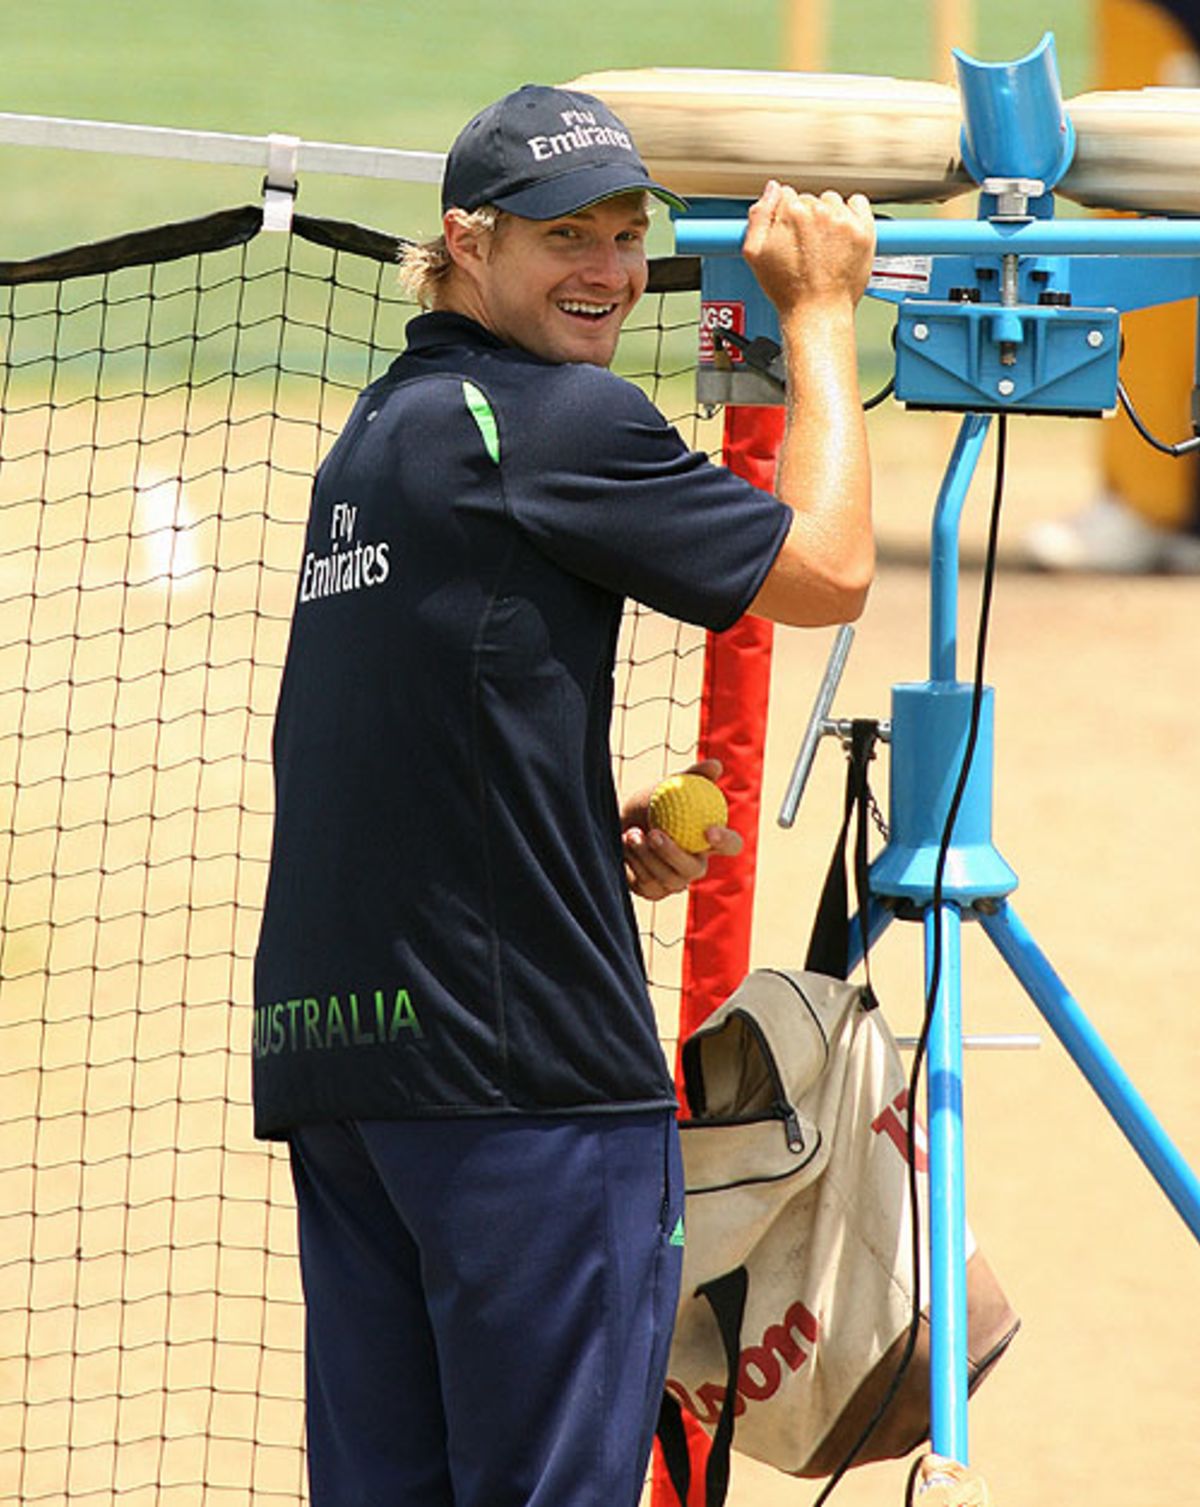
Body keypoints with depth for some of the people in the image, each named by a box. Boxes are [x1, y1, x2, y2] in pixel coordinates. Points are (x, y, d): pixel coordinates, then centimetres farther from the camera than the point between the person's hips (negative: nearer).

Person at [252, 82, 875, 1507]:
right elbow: (826, 571, -3)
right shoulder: (560, 419, -9)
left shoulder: (373, 435, 18)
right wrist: (820, 313, 8)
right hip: (520, 1058, -9)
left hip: (325, 1053, 9)